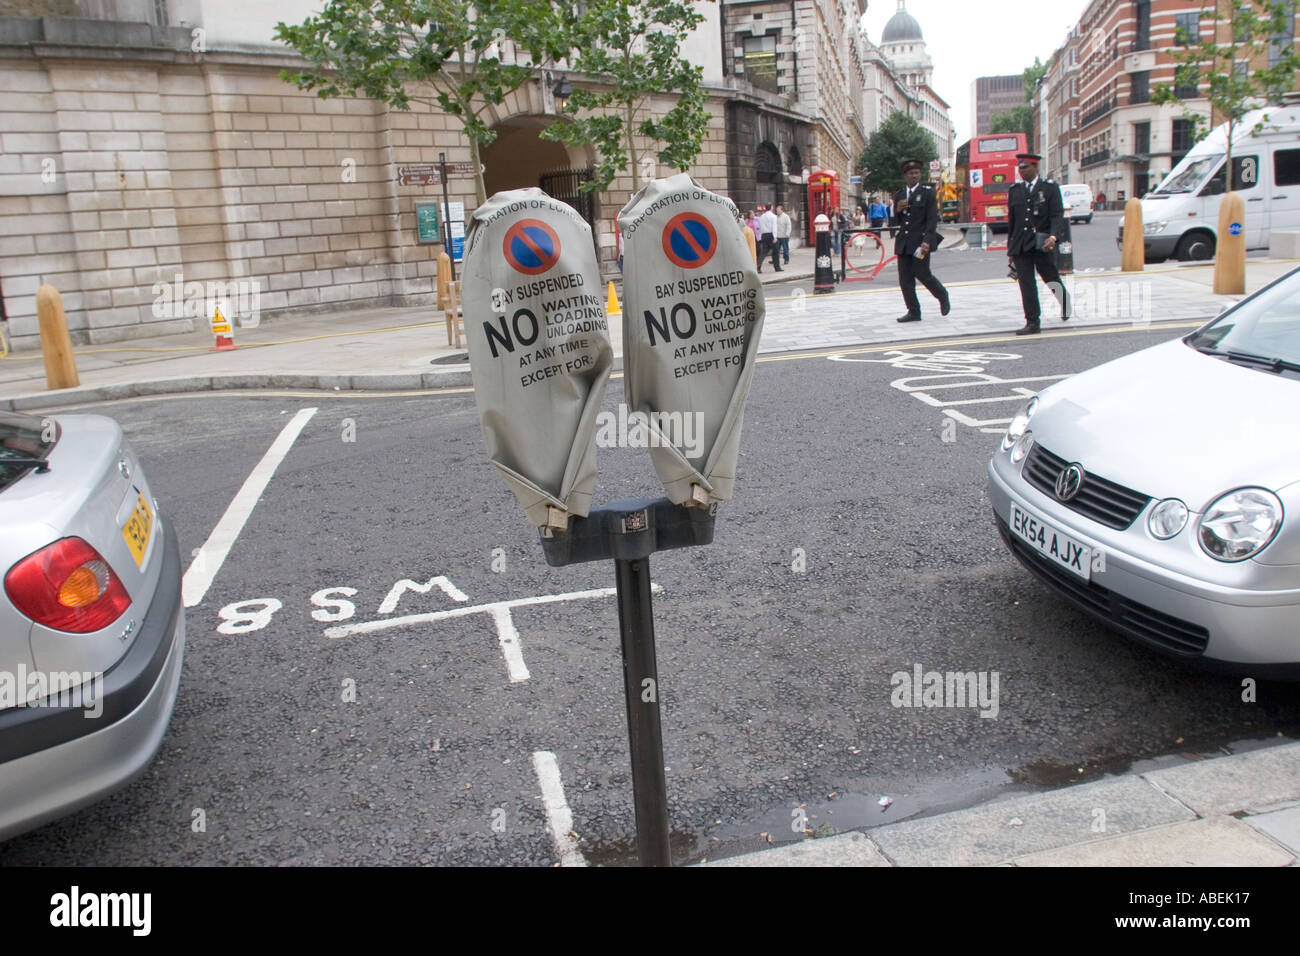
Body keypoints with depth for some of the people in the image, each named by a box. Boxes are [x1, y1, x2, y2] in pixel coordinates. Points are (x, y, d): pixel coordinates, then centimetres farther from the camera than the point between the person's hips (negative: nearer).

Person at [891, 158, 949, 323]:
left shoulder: (927, 193, -1)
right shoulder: (899, 195, 14)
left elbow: (932, 219, -7)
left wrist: (927, 241, -19)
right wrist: (898, 210, -5)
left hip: (921, 242, -5)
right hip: (903, 243, 5)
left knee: (922, 274, -7)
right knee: (905, 278, 1)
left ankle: (943, 297, 19)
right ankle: (913, 312, 8)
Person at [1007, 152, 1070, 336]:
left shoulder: (1050, 188, 2)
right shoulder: (1015, 190, 13)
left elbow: (1057, 216, -6)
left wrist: (1053, 237, -24)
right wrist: (1010, 249, 15)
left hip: (1042, 245, -3)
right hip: (1020, 246, 3)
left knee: (1051, 279, 6)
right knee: (1026, 284, -3)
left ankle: (1065, 300, 37)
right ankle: (1032, 323, -1)